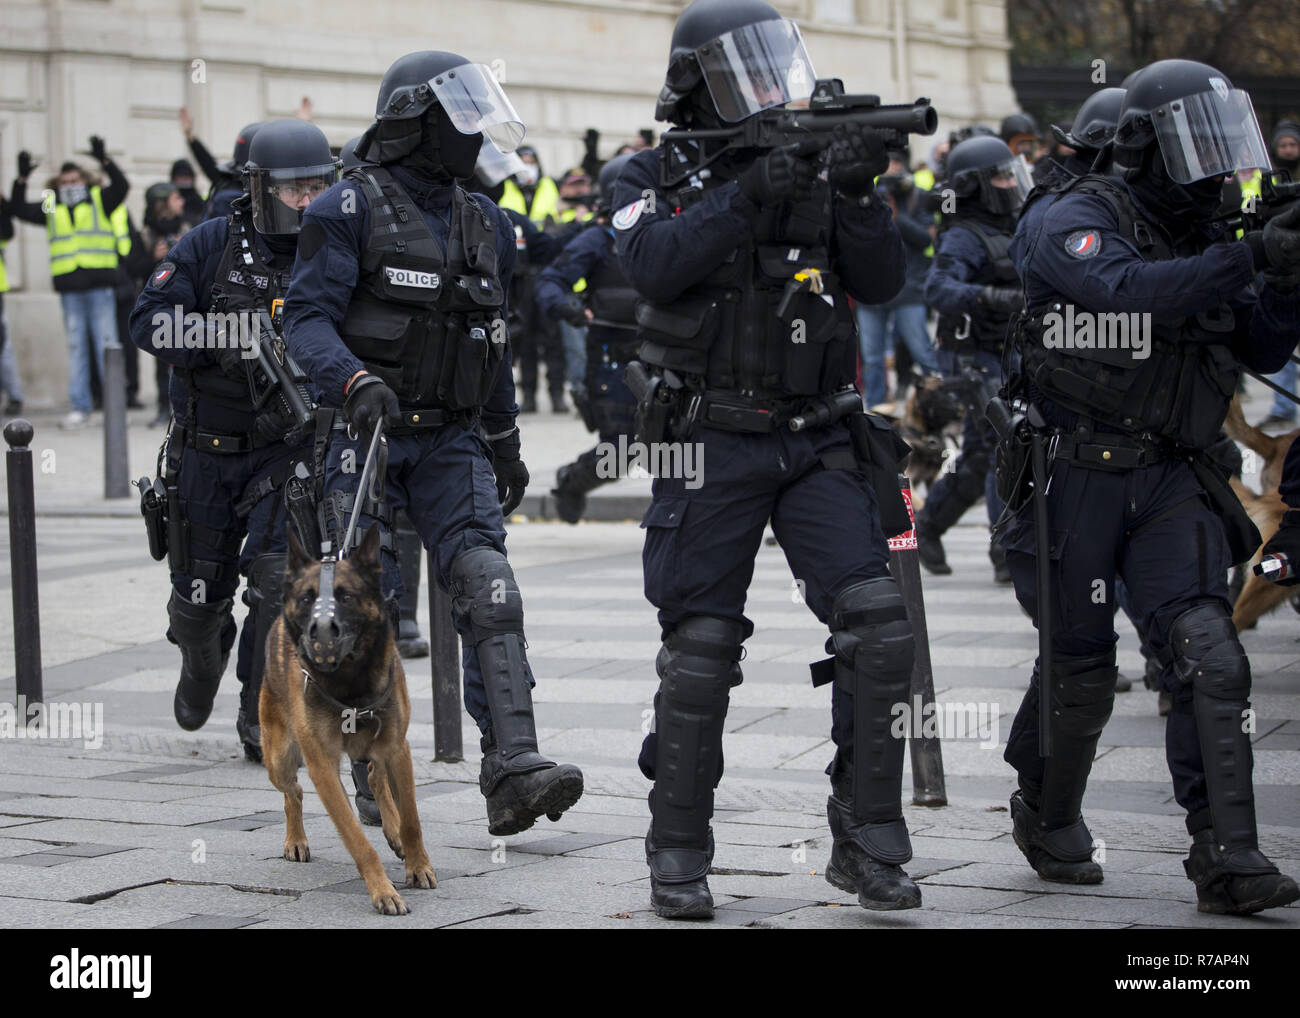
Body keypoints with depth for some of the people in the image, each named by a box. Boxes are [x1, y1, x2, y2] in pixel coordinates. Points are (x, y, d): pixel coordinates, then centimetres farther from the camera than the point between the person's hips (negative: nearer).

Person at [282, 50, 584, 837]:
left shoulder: (485, 225, 14)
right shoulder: (353, 210, -6)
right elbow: (306, 318, -14)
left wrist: (505, 442, 28)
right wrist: (356, 382, -32)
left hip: (452, 440, 4)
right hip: (367, 438, -4)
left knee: (488, 587, -14)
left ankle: (513, 770, -24)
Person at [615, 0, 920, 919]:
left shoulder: (815, 167, 9)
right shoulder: (657, 176, 2)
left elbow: (882, 282, 0)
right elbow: (651, 263, -18)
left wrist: (857, 195, -17)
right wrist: (746, 197, -28)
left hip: (818, 444, 2)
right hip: (711, 446, -2)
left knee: (878, 622, -11)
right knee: (701, 649, 0)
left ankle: (867, 843, -3)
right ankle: (679, 857, 13)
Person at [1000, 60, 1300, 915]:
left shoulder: (1201, 233, 12)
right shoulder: (1076, 221, -10)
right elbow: (1127, 290, -31)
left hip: (1172, 480, 5)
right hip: (1075, 478, -5)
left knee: (1210, 654, -13)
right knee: (1081, 669, 7)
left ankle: (1228, 859, -16)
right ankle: (1048, 819, 34)